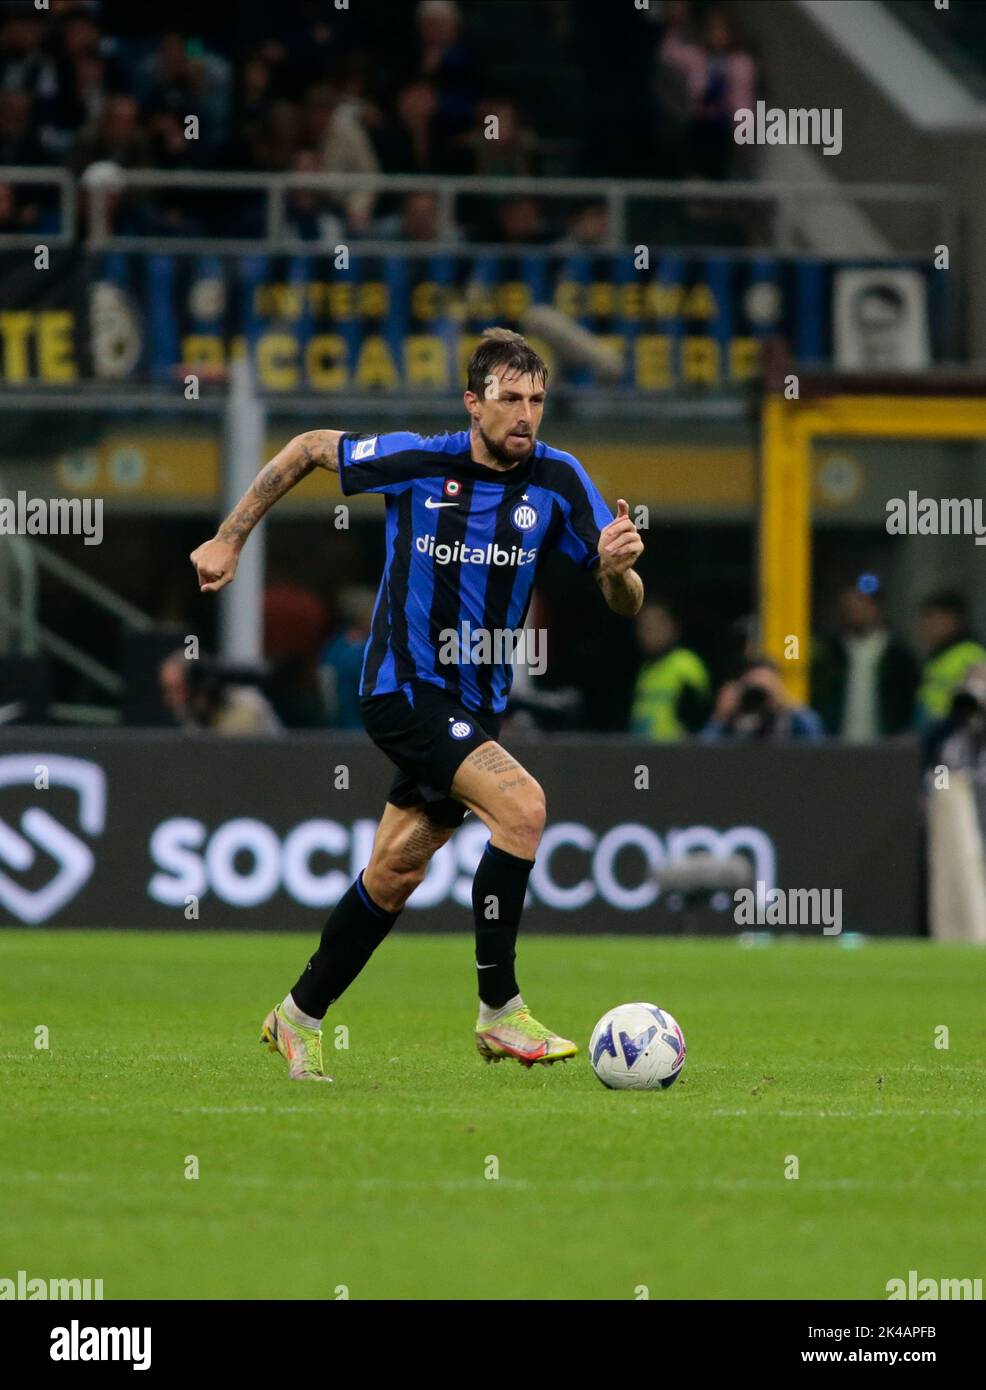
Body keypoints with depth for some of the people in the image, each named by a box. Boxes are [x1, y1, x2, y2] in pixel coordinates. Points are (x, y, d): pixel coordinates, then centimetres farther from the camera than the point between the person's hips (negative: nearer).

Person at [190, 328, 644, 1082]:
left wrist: (617, 566, -28)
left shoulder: (558, 480, -5)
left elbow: (626, 604, -5)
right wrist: (229, 540, 6)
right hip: (404, 688, -5)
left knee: (397, 873, 12)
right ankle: (500, 1010, -18)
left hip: (476, 702, 5)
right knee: (522, 804, -24)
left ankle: (301, 1016, 31)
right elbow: (308, 449, 6)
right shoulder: (416, 461, -12)